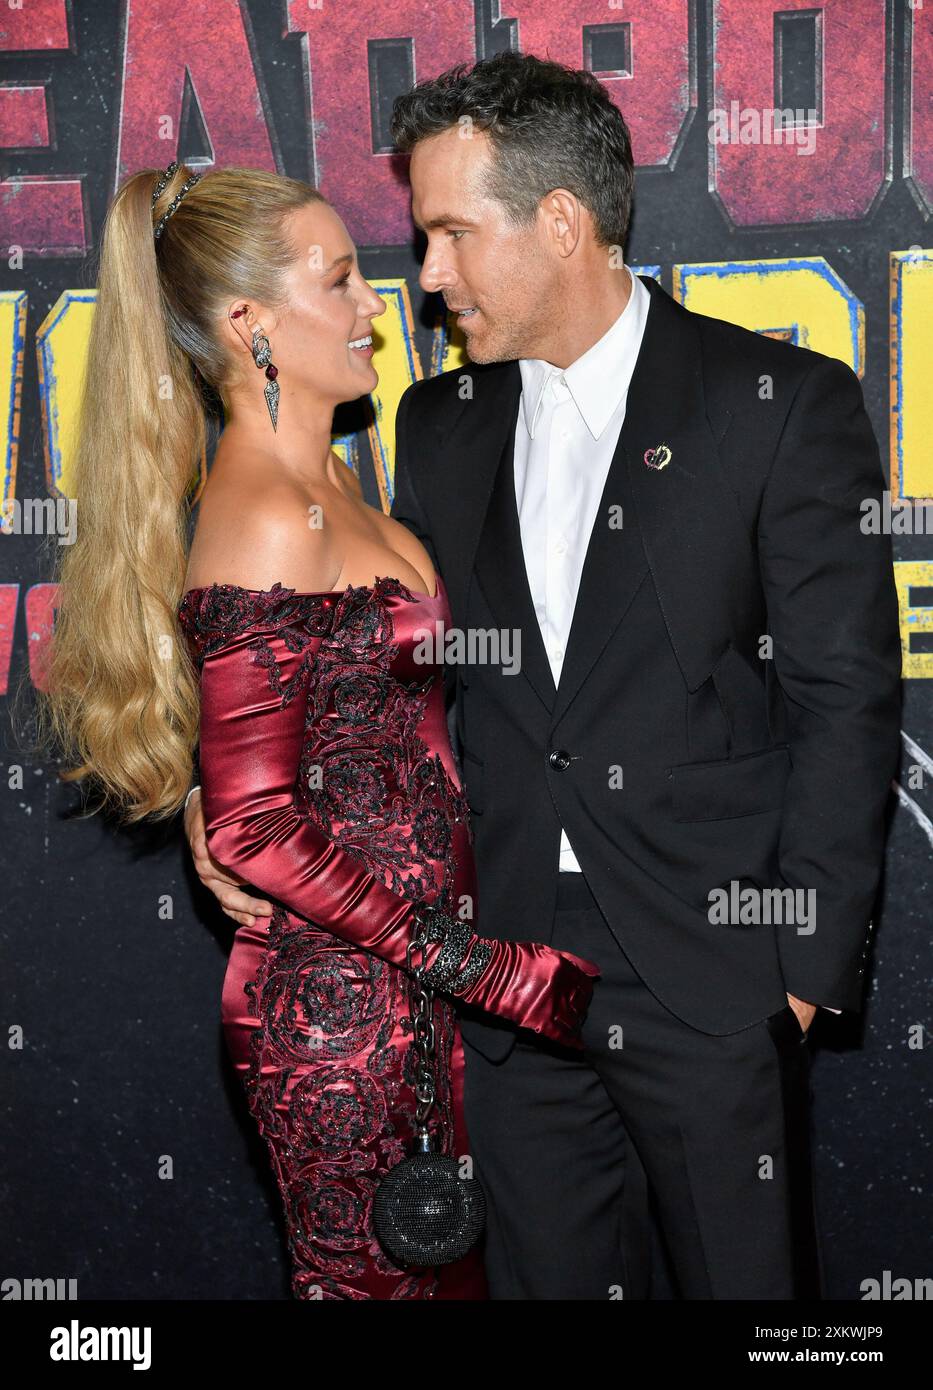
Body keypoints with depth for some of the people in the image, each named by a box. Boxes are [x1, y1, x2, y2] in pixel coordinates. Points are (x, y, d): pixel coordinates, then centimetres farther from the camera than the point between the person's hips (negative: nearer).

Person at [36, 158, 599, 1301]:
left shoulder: (325, 483, 9)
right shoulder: (265, 523, -20)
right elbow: (254, 830, -21)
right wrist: (484, 967, -18)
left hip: (412, 983, 9)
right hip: (340, 1001, -9)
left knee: (451, 1266, 18)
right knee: (375, 1280, 7)